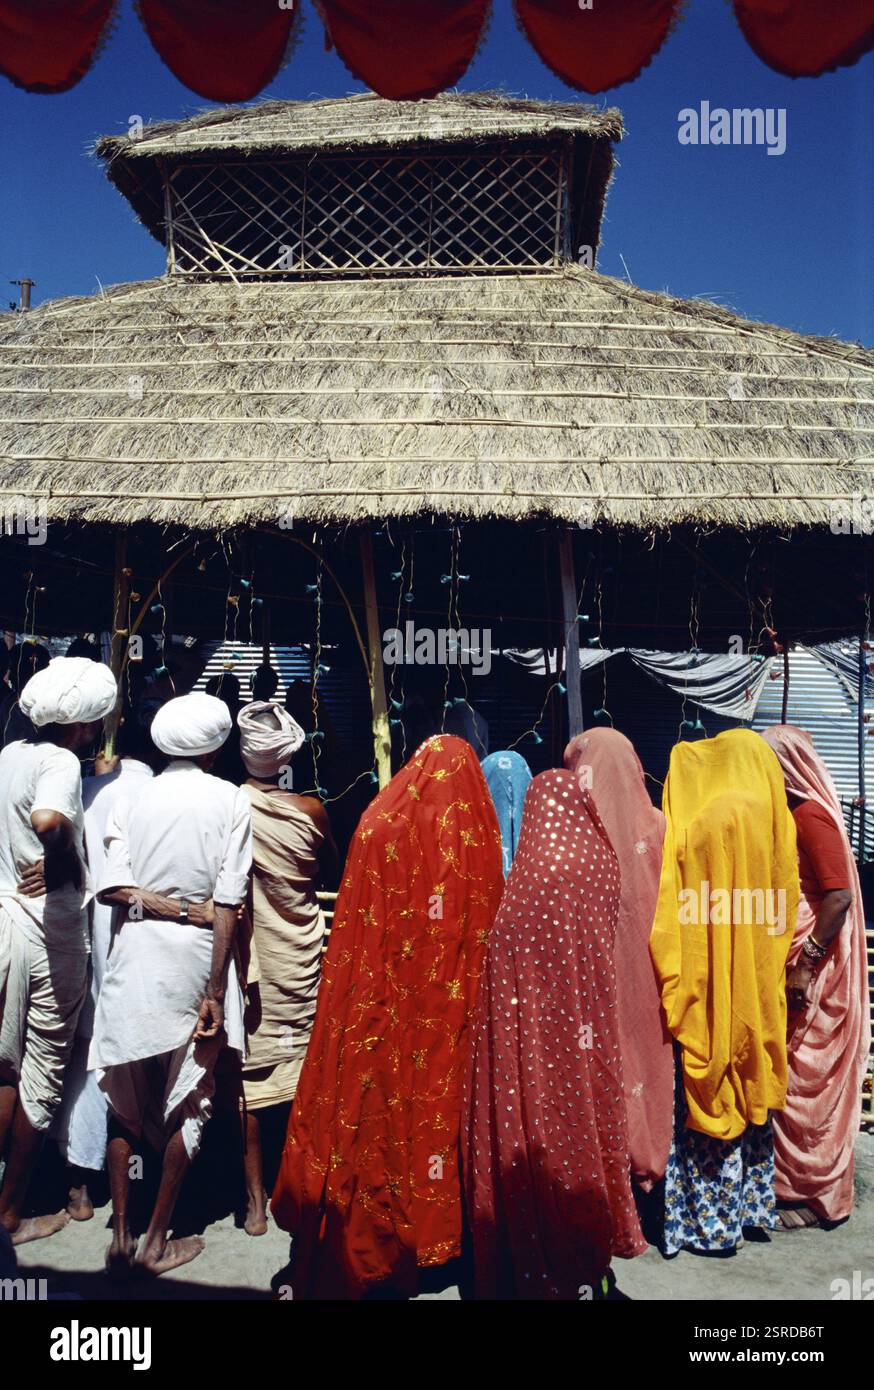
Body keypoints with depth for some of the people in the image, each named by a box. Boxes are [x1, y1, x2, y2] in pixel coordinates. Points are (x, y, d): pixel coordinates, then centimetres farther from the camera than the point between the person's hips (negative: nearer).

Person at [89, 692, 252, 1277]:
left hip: (133, 956, 3)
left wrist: (160, 903, -4)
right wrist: (216, 991, -9)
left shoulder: (133, 799, 6)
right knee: (188, 1102, 11)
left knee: (125, 1100, 15)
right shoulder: (230, 799, -3)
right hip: (194, 959, -3)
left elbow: (113, 887, -7)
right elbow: (228, 905, -10)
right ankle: (158, 1241, 18)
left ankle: (121, 1237, 20)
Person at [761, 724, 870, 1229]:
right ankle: (798, 1181, 25)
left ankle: (816, 1194, 14)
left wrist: (806, 965, -22)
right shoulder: (792, 813, 13)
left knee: (806, 1084, 1)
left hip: (812, 975, -9)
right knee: (798, 1082, 15)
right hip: (794, 965, 9)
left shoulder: (811, 814, -15)